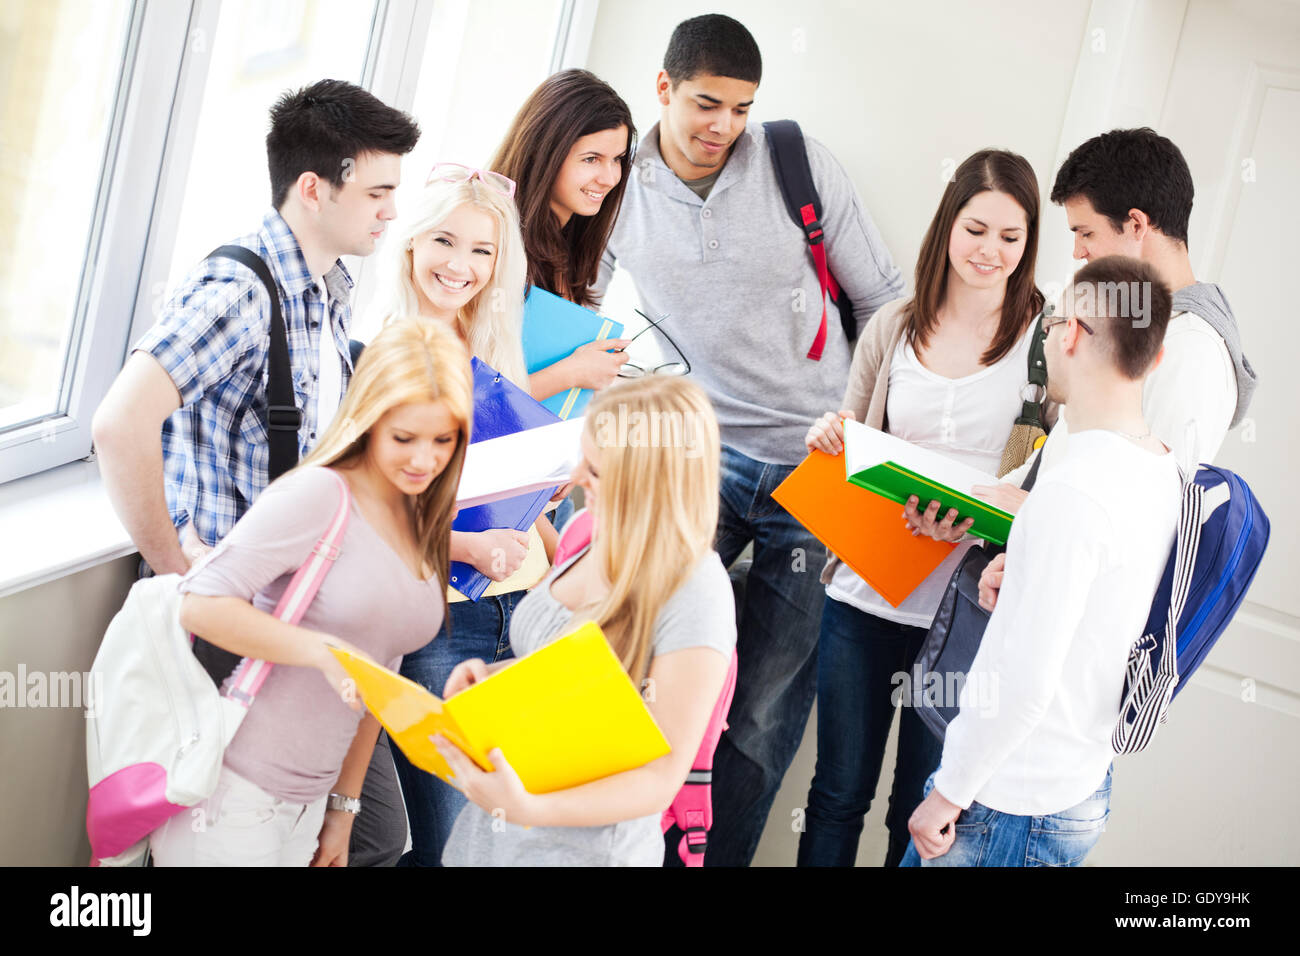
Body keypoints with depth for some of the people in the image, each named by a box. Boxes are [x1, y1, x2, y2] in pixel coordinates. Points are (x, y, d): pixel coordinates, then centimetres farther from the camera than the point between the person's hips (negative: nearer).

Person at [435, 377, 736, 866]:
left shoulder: (694, 599, -23)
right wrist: (488, 676, -5)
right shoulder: (598, 535, -2)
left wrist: (527, 809, -32)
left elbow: (661, 779, -21)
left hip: (584, 843, -7)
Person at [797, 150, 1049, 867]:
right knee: (839, 790, 12)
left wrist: (972, 522, -22)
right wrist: (827, 438, -6)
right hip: (865, 593, 3)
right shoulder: (893, 328, 7)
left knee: (923, 811, 9)